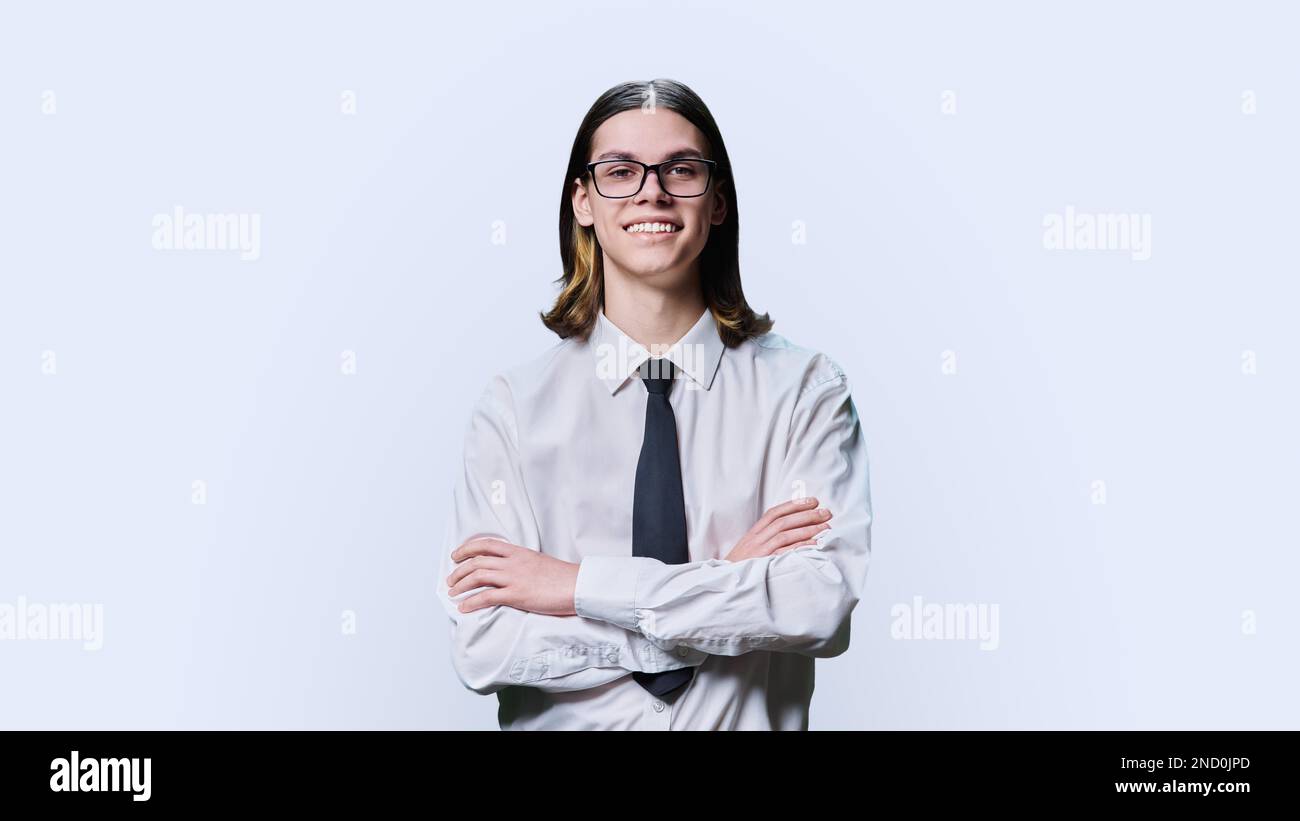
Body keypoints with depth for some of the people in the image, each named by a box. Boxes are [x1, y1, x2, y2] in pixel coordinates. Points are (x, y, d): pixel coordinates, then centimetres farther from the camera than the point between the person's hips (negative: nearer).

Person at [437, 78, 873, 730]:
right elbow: (482, 646, -14)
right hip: (571, 721, 0)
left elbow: (823, 602, -19)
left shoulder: (805, 389, -8)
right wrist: (726, 588, -18)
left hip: (746, 719, 0)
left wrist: (579, 584, -19)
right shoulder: (513, 404, -7)